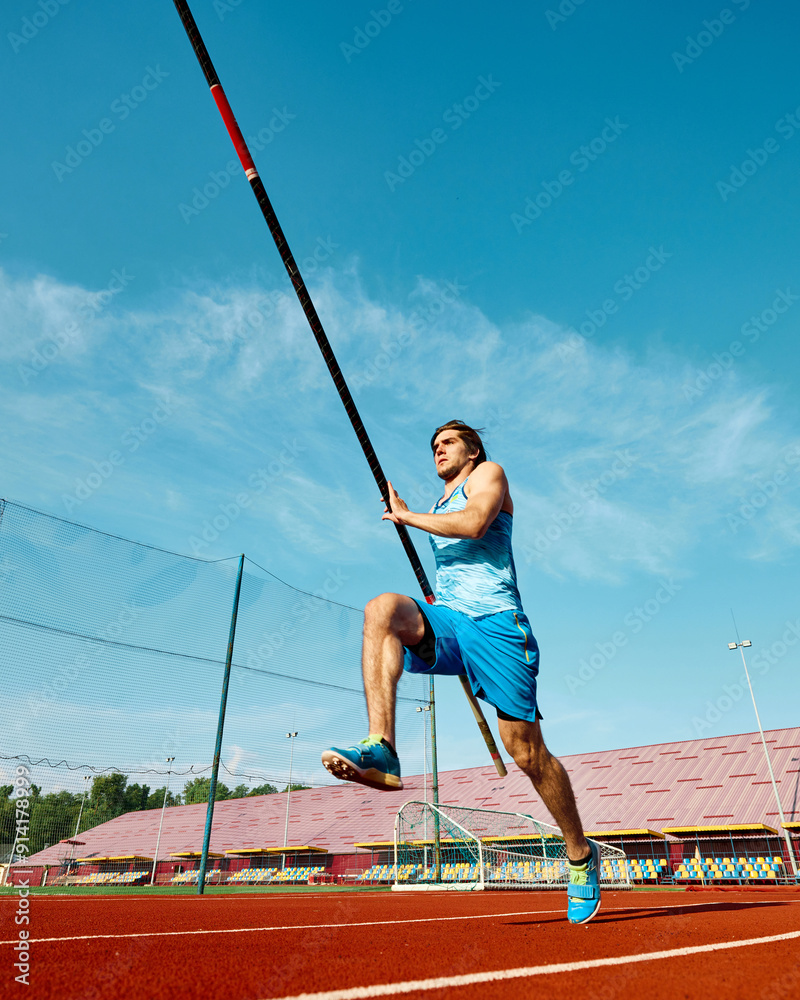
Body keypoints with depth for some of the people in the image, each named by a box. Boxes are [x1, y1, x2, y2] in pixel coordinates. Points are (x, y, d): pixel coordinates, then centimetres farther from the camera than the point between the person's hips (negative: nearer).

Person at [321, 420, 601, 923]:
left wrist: (406, 515, -2)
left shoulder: (489, 473, 10)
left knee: (527, 751, -3)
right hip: (448, 620, 6)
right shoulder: (438, 510, 28)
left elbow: (474, 523, -12)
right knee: (383, 607, -27)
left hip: (495, 622, -5)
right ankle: (381, 751, -37)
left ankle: (582, 855, 21)